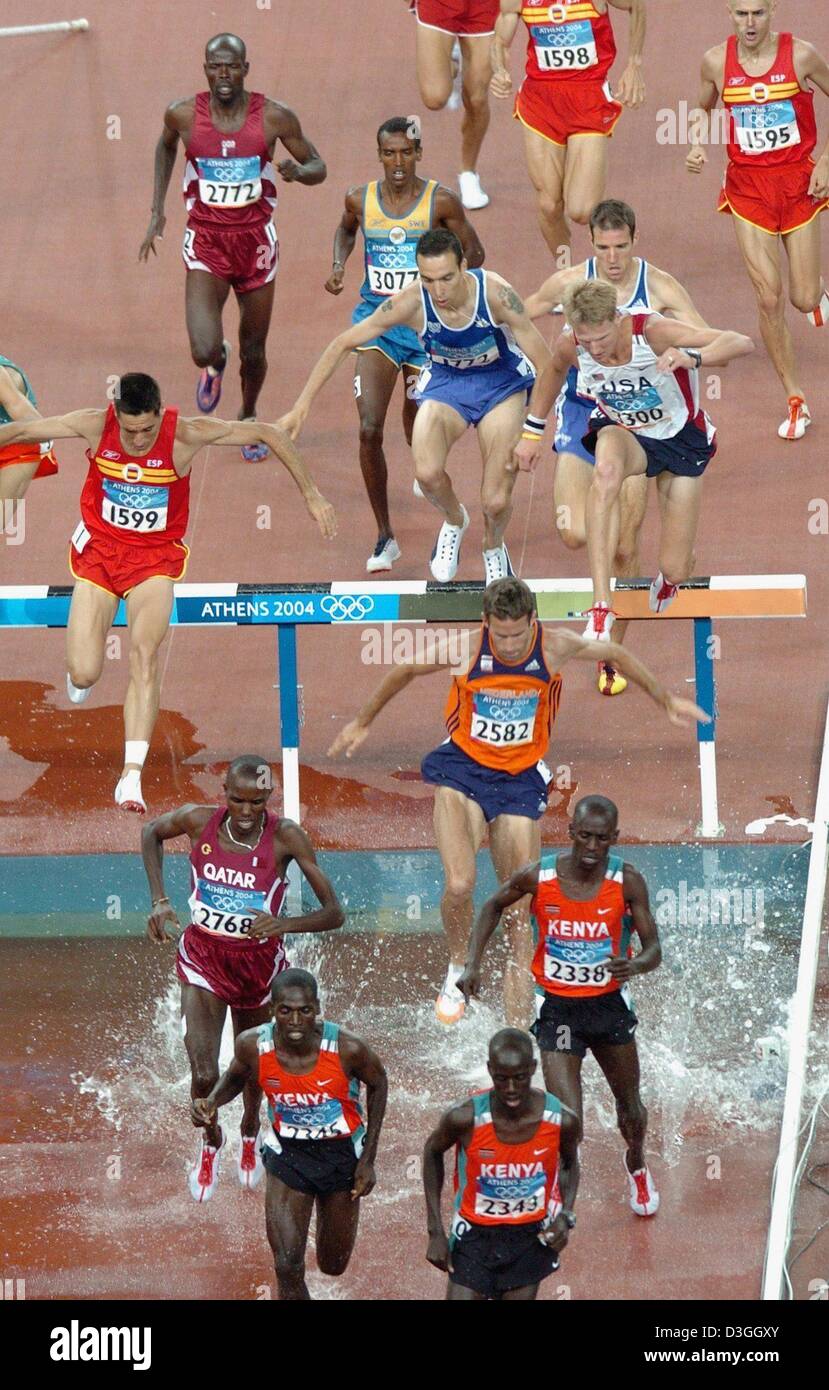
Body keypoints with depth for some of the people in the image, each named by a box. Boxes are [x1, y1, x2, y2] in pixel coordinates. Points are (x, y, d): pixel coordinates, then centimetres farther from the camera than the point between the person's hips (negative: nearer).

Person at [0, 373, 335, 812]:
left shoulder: (185, 435, -21)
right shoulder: (95, 427, -19)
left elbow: (267, 434, -11)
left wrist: (311, 495, -6)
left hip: (156, 557, -1)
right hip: (98, 548, 1)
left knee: (144, 655, -22)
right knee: (83, 675, -6)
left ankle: (132, 774, -25)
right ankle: (80, 669, 35)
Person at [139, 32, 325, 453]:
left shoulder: (273, 117, -11)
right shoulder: (183, 115, -10)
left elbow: (317, 166, 1)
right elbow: (166, 145, 15)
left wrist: (299, 171, -24)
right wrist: (157, 210, 11)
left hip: (256, 241, 1)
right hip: (206, 244, -1)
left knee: (253, 351, 13)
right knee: (204, 350, -17)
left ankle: (248, 416, 44)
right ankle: (215, 365, 23)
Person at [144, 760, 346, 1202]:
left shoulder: (286, 838, -21)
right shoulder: (198, 821, -17)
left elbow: (334, 913, -20)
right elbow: (152, 833, 8)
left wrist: (283, 924, -38)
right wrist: (159, 900, -3)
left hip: (259, 961, 0)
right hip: (204, 957, 0)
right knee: (204, 1074, -12)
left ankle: (250, 1132, 56)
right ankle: (210, 1143, 22)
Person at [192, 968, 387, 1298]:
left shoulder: (347, 1048, -28)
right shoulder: (253, 1045, -22)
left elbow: (378, 1083, -5)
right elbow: (236, 1077, 4)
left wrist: (368, 1160, -4)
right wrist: (211, 1103, -19)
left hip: (342, 1154, 0)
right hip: (287, 1153, 0)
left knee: (333, 1265, 18)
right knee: (288, 1267, -12)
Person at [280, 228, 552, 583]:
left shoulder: (496, 294, -31)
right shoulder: (411, 303, -27)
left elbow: (544, 364, -23)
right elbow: (342, 344, -15)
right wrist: (300, 407, -16)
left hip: (503, 383, -1)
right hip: (445, 381, 1)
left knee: (496, 502, -12)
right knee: (428, 474, -28)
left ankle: (493, 548, 27)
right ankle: (454, 521, 9)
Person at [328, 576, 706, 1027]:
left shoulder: (555, 647, -12)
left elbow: (616, 655, 9)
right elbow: (404, 672, 5)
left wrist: (667, 700, 22)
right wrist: (362, 723, 18)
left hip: (520, 779, 1)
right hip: (463, 769, -1)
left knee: (519, 913, -1)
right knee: (459, 884, -25)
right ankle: (457, 969, 5)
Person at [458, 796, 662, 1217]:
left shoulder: (627, 881, -13)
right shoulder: (538, 877, -14)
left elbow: (653, 949, -9)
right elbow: (494, 906, 7)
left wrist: (635, 965, -33)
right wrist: (473, 964, -3)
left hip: (610, 1005, 2)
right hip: (557, 1008, -2)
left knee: (630, 1109, 22)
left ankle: (636, 1166, 55)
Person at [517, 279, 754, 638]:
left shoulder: (653, 332, -32)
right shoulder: (570, 347, -21)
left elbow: (742, 343, -41)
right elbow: (556, 370, 8)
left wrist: (692, 358, -60)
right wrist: (533, 431, 14)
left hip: (682, 439, -1)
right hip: (623, 432, 1)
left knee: (676, 569, -2)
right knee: (607, 468, -40)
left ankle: (666, 582, 43)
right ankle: (601, 607, -42)